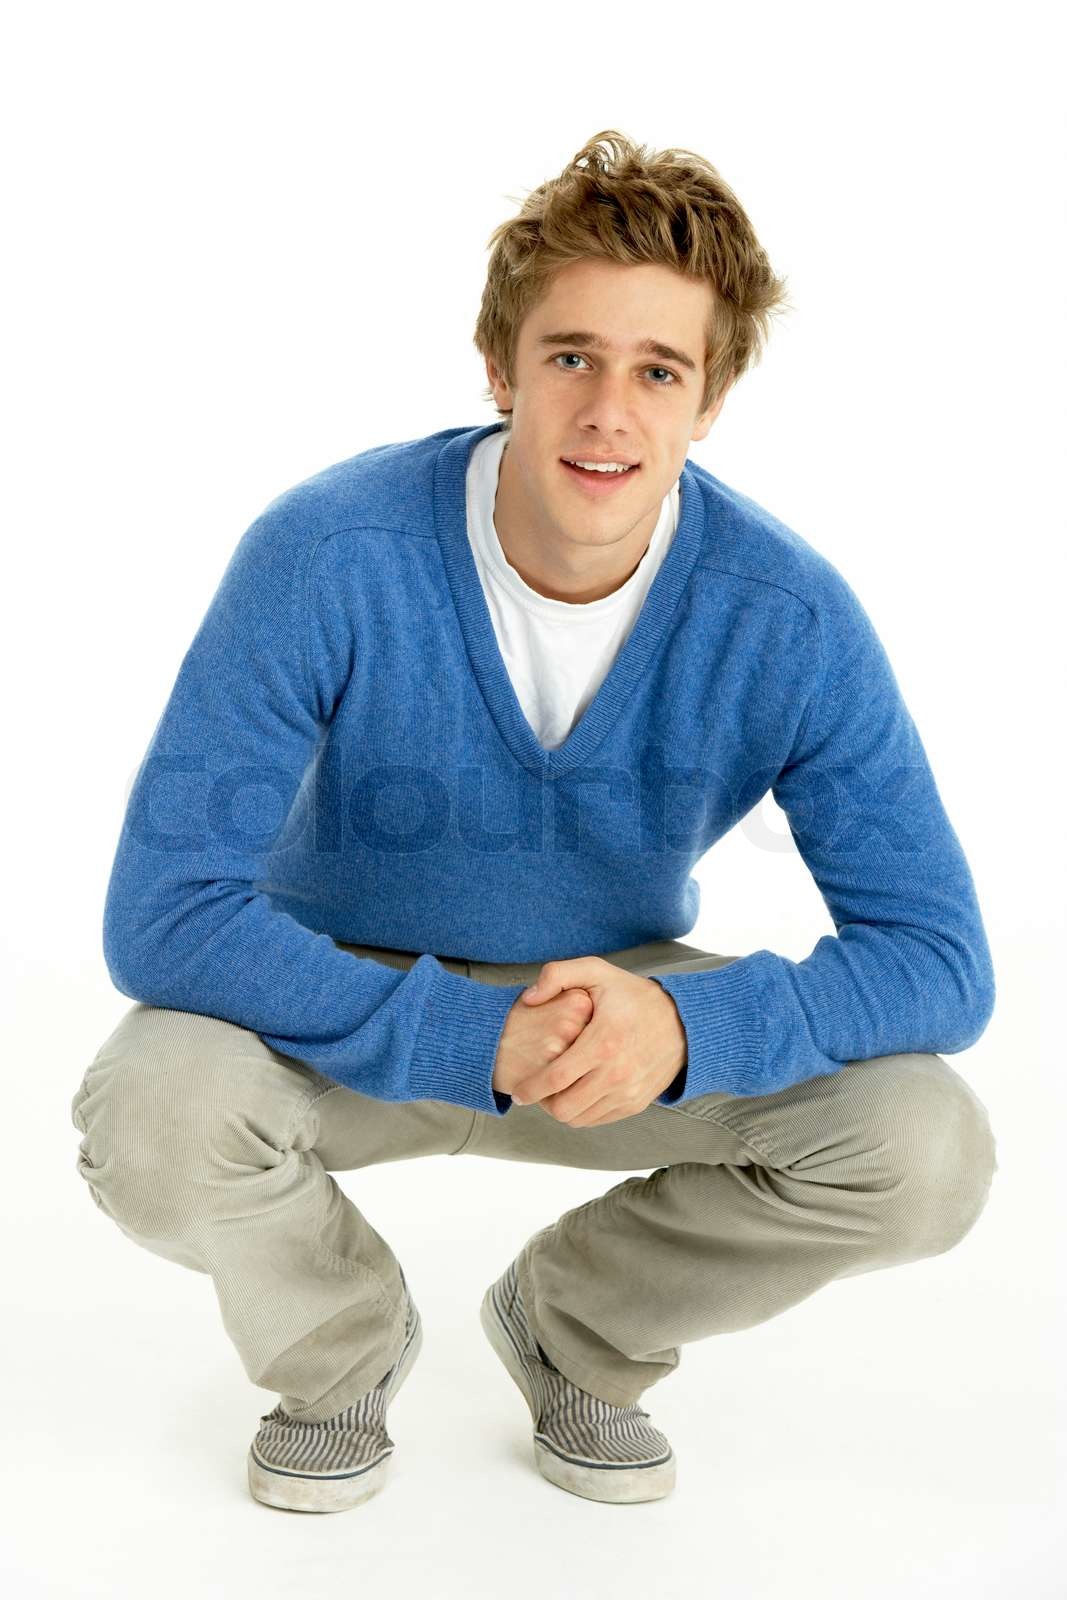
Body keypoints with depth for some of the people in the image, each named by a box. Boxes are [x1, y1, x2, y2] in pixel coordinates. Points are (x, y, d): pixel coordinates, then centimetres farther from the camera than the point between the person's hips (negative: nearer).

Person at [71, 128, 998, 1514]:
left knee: (929, 1148, -20)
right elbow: (163, 916, -28)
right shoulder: (326, 556, -26)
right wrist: (471, 1040, -39)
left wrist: (685, 1025, -38)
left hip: (626, 998, 2)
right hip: (349, 1006, -1)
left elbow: (940, 955, -19)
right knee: (152, 1116, -32)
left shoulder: (789, 616, -21)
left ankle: (572, 1324, 11)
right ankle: (343, 1341, 6)